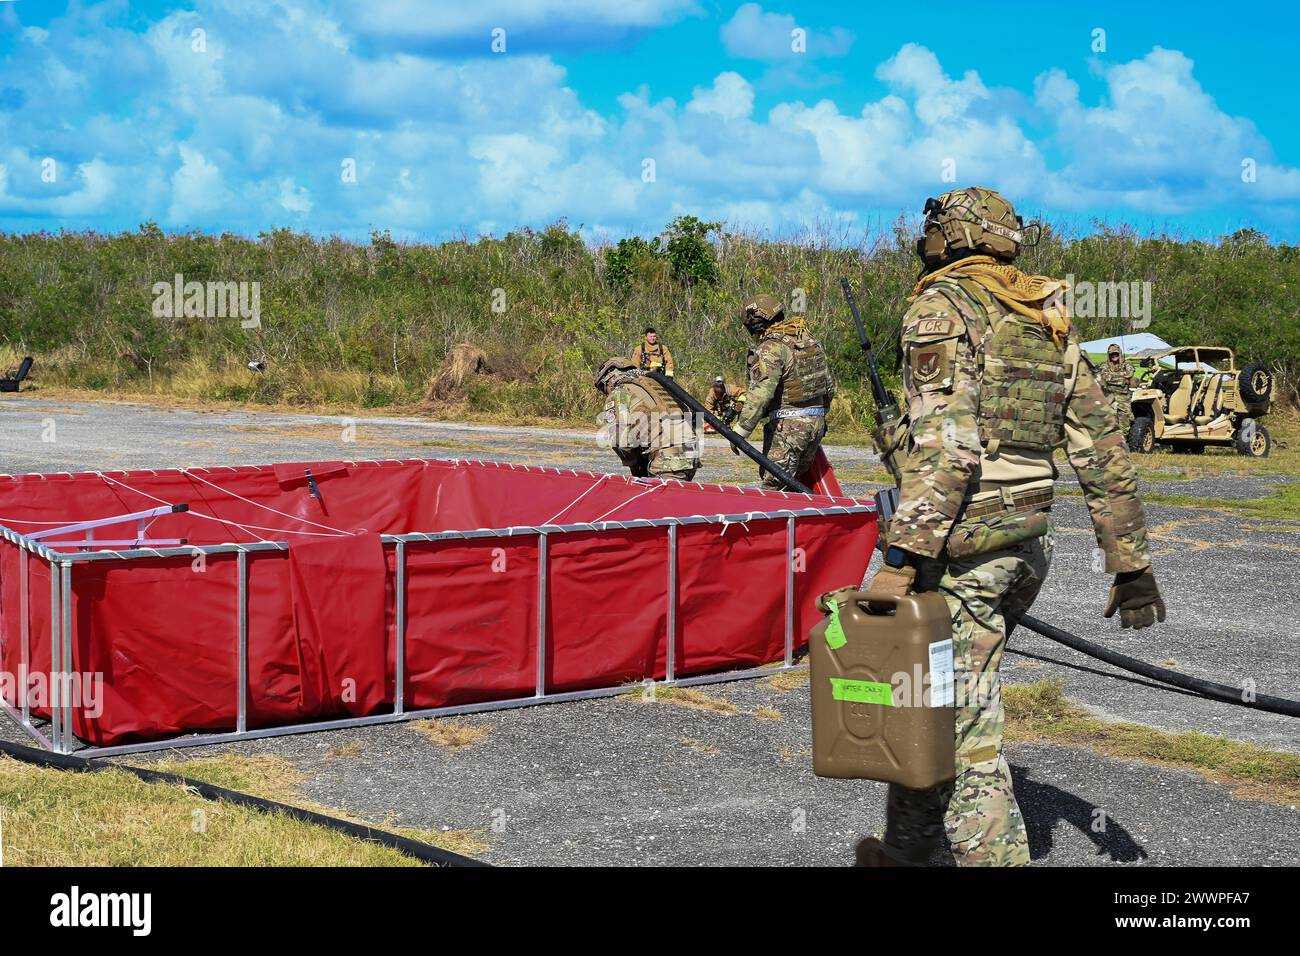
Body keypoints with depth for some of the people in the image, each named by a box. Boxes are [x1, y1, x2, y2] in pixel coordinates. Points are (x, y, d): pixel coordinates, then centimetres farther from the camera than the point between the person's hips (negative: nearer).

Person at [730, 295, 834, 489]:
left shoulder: (770, 350, -15)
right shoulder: (810, 342, 12)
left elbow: (760, 395, -23)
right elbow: (829, 386, 20)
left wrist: (740, 432, -21)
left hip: (787, 426, -9)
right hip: (816, 423, 9)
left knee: (773, 485, -6)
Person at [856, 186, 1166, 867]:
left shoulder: (942, 306, -8)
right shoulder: (1050, 323, 15)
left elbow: (944, 441, -22)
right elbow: (1102, 449, 12)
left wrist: (903, 556, -25)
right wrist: (1131, 563, 15)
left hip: (961, 547, -8)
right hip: (1028, 542, 9)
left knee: (960, 728, -5)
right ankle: (904, 848, 35)